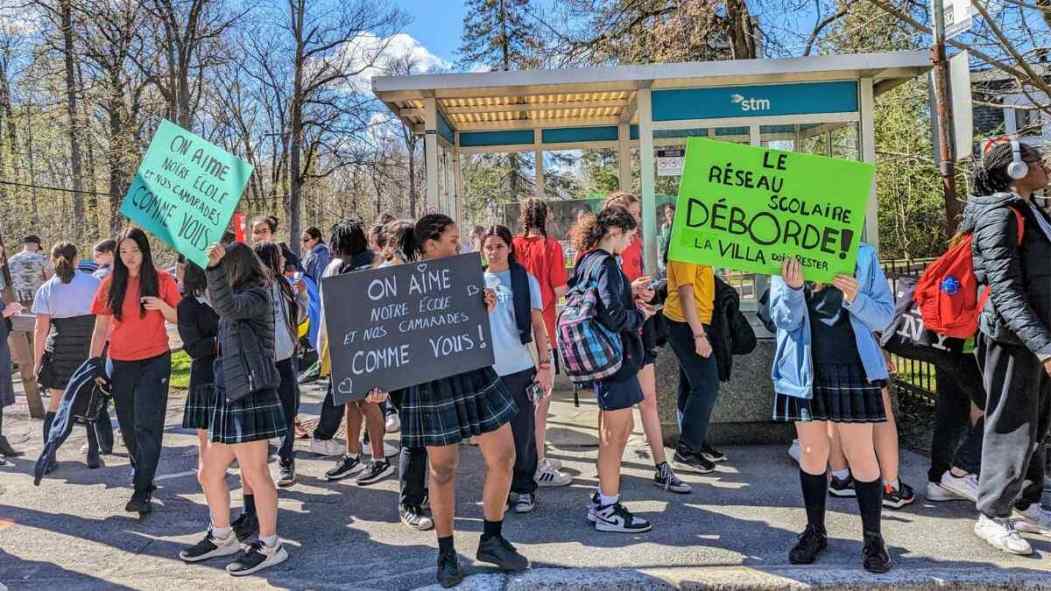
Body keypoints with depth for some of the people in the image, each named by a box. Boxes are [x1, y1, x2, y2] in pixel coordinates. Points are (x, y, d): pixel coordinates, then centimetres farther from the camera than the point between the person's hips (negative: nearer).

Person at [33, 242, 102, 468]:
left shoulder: (46, 289, 1)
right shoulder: (92, 282, 1)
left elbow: (41, 329, -2)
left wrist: (37, 361, 4)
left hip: (60, 349, 0)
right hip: (91, 347, 0)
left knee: (55, 403, 11)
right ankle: (93, 456, 9)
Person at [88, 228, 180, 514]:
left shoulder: (162, 280, -3)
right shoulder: (110, 284, 3)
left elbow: (179, 319, 1)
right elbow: (100, 328, 6)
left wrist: (162, 306, -19)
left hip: (155, 361, -3)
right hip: (120, 364, 3)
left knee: (147, 426, -7)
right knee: (128, 428, 12)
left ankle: (142, 493, -3)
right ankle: (145, 478, 32)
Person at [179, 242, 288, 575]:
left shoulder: (256, 295, -7)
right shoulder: (239, 299, 21)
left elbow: (228, 307, -28)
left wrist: (215, 267, -33)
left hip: (250, 394, -10)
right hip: (229, 395, 10)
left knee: (254, 473, -4)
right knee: (210, 473, 15)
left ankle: (269, 545, 7)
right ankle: (222, 537, 30)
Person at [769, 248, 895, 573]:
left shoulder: (863, 256, 0)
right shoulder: (788, 260, 1)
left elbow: (885, 314, 1)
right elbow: (784, 320, -4)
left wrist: (855, 299, -18)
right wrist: (793, 288, -23)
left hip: (852, 369, -1)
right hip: (805, 371, 1)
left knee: (862, 456, 3)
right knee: (811, 454, 11)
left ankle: (873, 539, 18)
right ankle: (815, 531, 26)